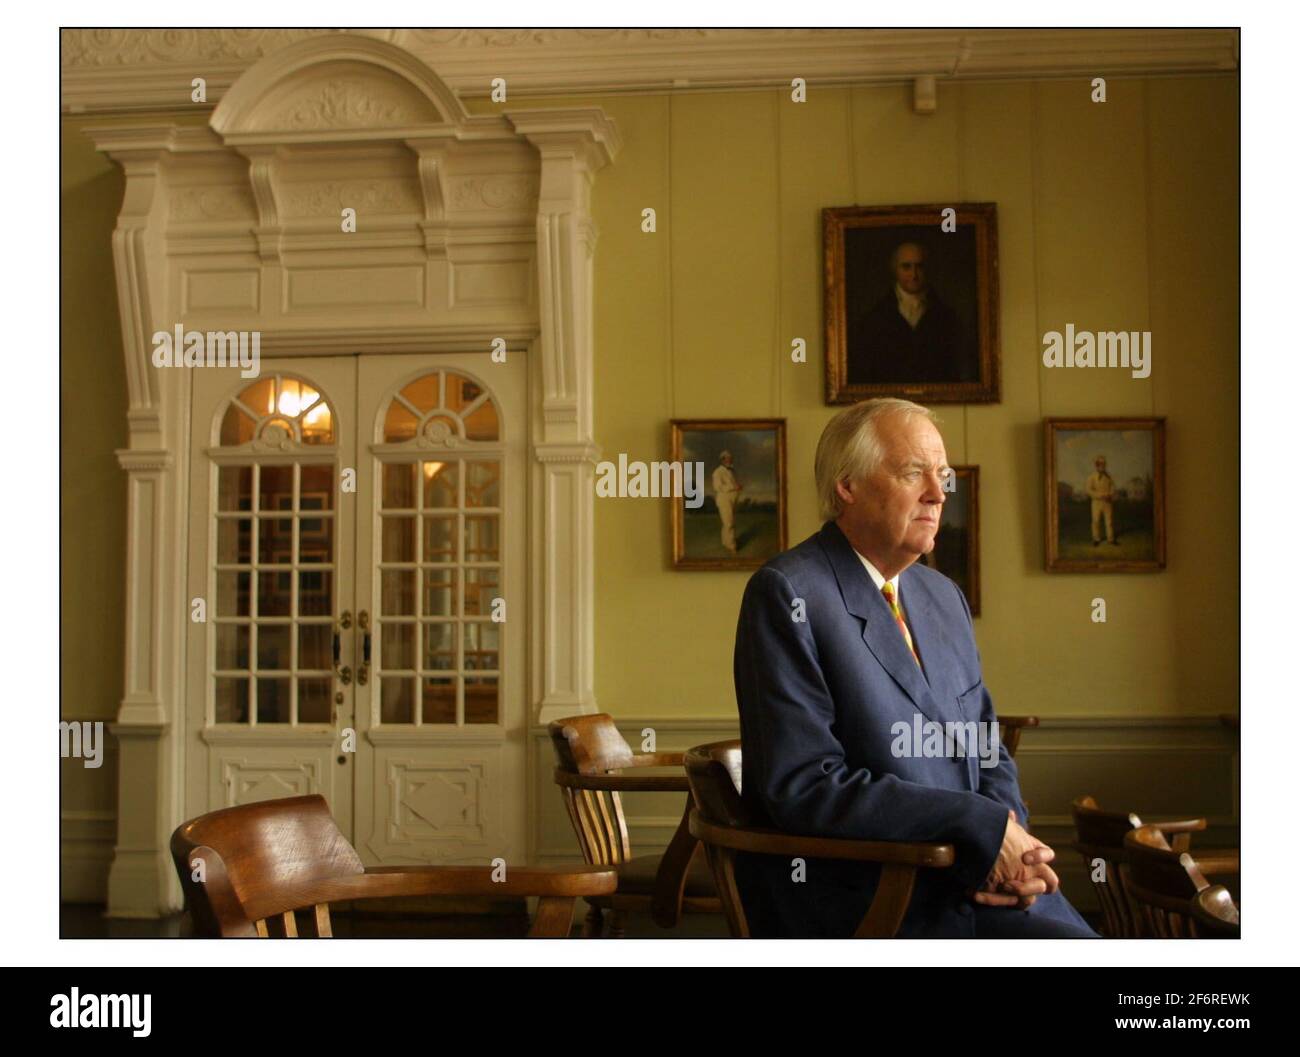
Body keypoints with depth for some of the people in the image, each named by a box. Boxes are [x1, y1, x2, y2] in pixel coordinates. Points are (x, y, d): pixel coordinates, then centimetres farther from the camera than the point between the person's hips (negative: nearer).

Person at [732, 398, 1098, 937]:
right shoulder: (787, 593, -10)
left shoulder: (944, 597, 14)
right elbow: (802, 786, -18)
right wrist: (986, 827, -18)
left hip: (974, 880, 7)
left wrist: (1011, 837, -4)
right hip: (854, 900, -7)